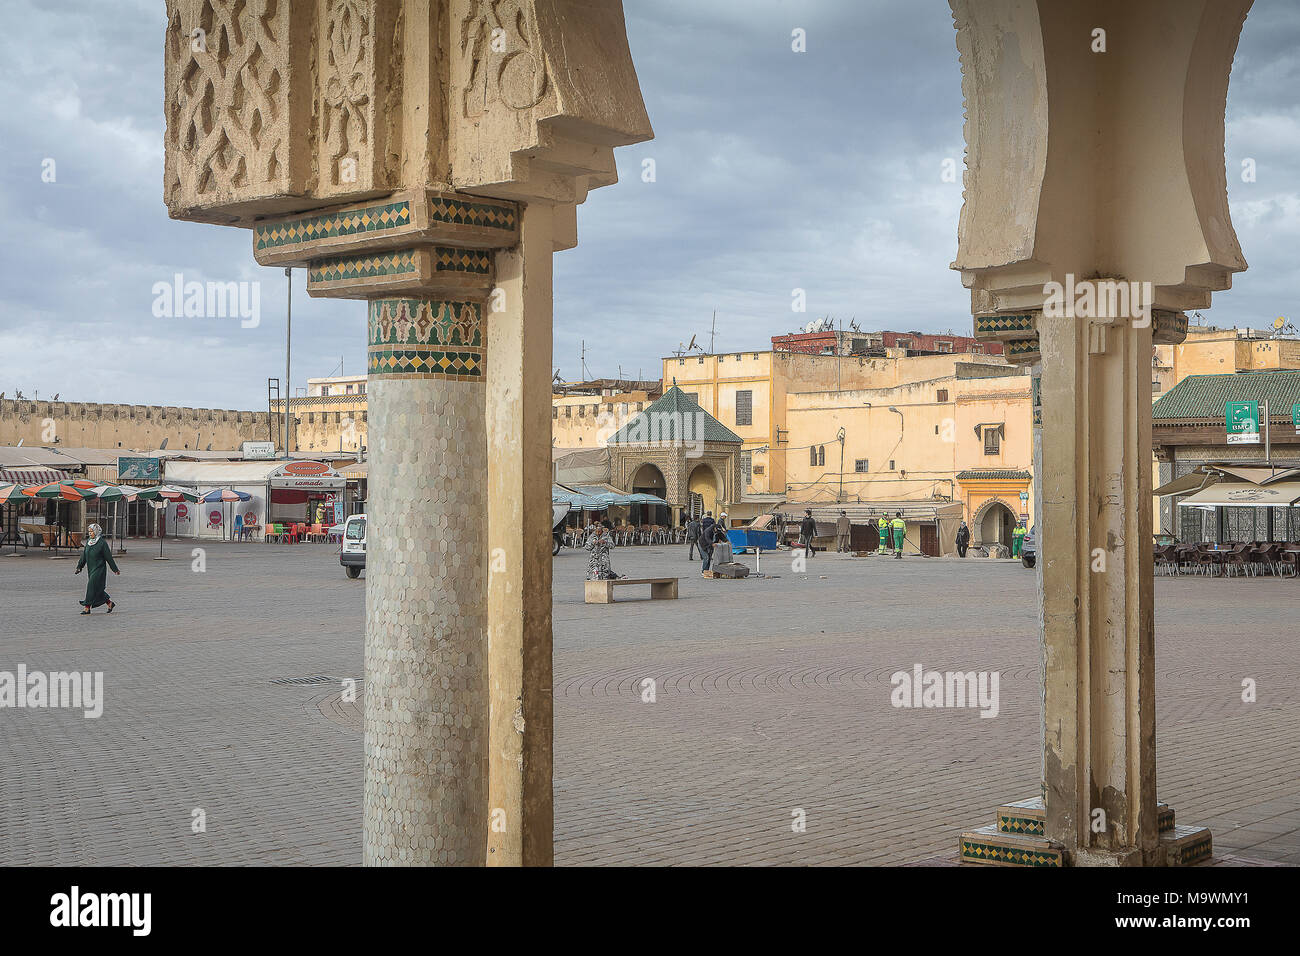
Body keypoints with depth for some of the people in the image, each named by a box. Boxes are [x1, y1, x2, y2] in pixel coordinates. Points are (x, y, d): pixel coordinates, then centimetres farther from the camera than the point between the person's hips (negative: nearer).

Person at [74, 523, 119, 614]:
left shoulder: (102, 543, -12)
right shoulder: (88, 541, 7)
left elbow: (109, 557, -10)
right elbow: (84, 555, 11)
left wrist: (115, 569, -7)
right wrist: (79, 567, 6)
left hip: (99, 569, -7)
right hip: (90, 569, 7)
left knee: (92, 587, -11)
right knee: (97, 589, 10)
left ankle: (87, 607, -7)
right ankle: (110, 603, 24)